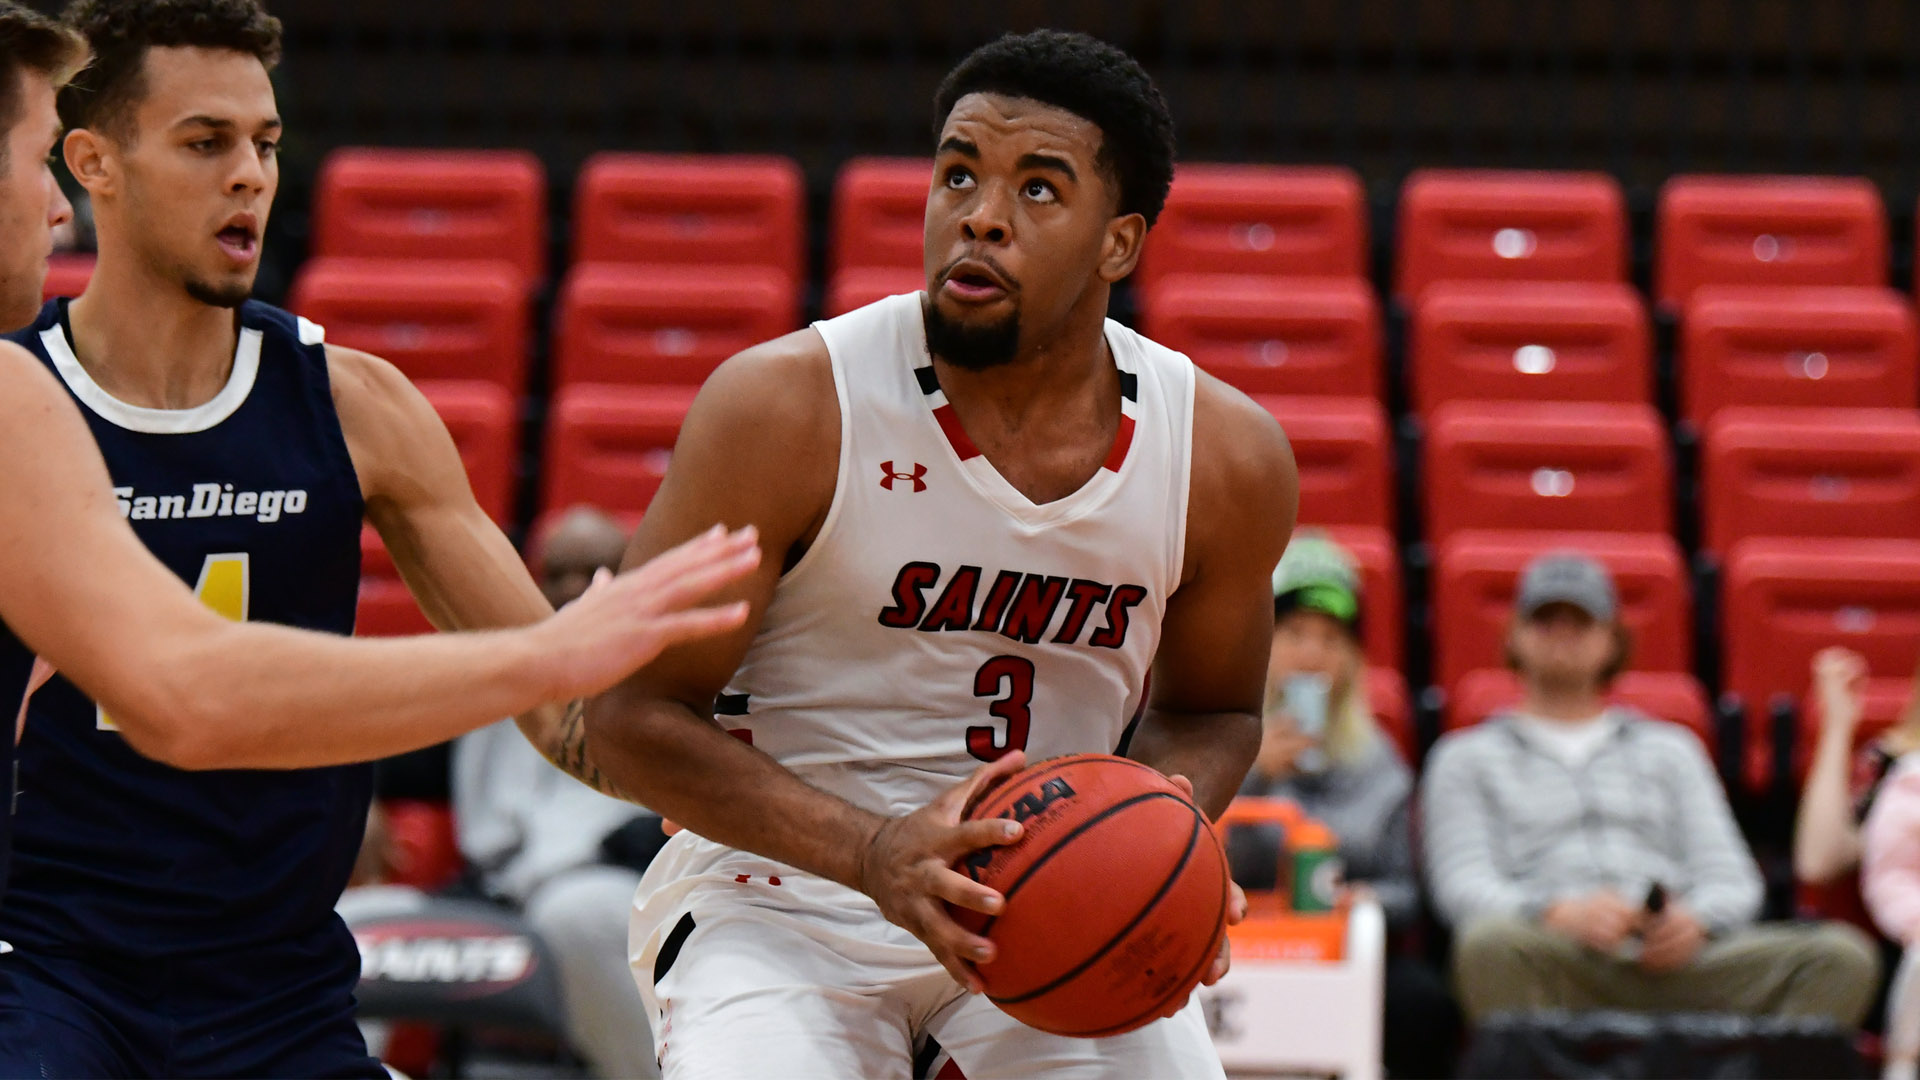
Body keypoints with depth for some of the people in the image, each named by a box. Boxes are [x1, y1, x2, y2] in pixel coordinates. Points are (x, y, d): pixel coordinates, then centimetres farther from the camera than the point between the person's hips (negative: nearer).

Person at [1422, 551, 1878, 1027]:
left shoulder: (1669, 749, 31)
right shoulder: (1469, 758, 22)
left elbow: (1733, 880, 20)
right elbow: (1462, 885, 6)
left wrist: (1694, 920, -7)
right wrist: (1561, 913, -16)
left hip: (1671, 964, 3)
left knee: (1842, 957, -26)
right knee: (1492, 942, -41)